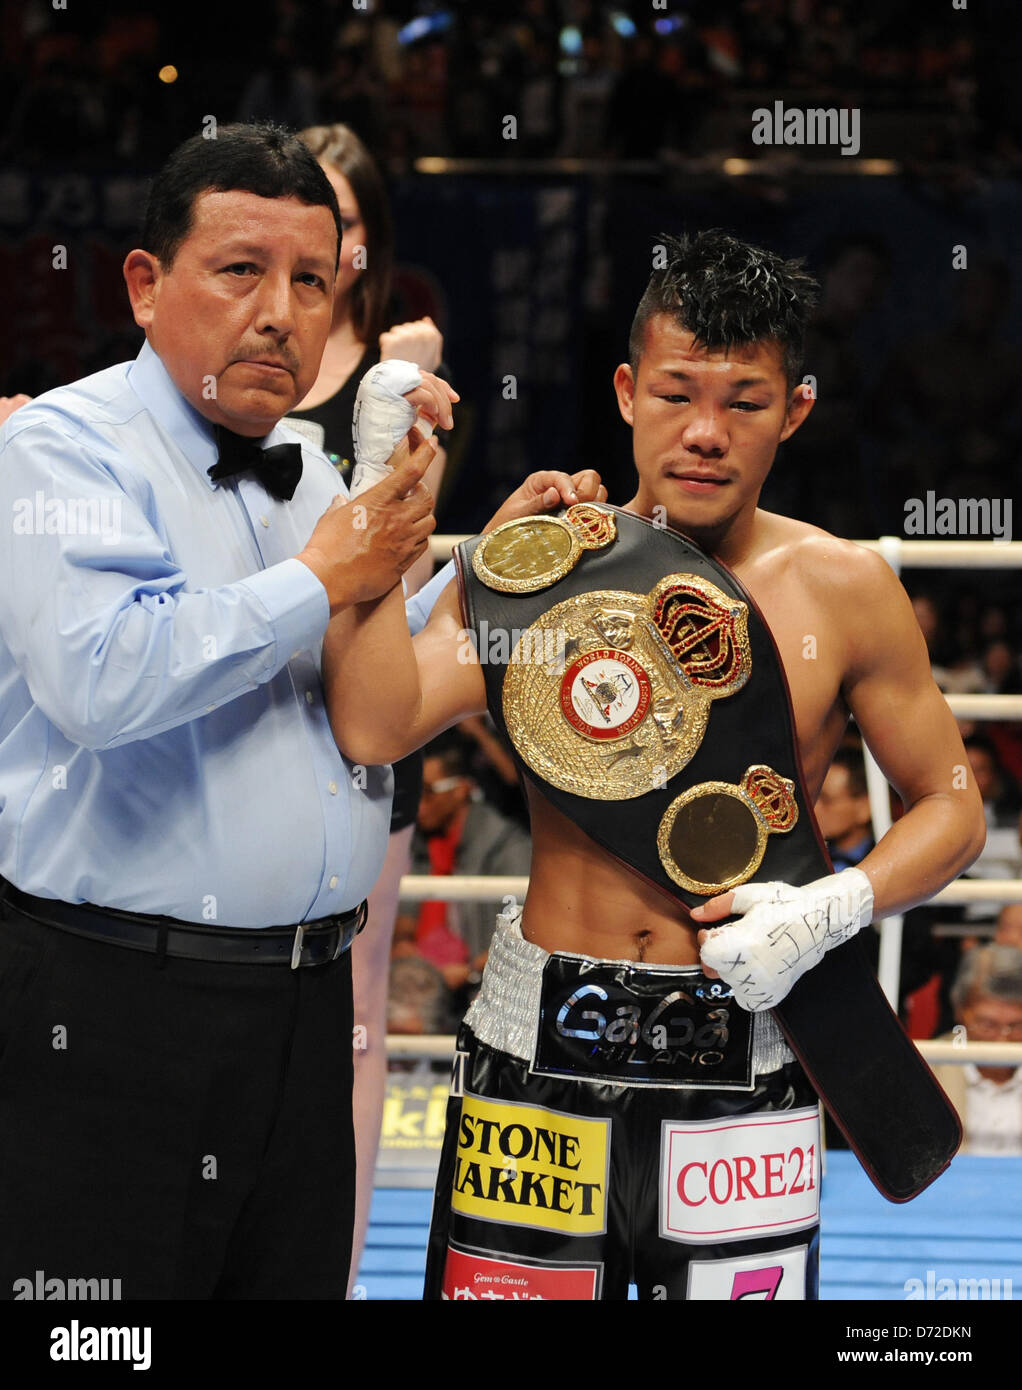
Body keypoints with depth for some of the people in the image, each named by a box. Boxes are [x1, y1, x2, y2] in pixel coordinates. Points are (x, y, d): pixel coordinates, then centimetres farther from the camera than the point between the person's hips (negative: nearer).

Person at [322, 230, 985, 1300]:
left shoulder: (841, 591, 0)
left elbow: (950, 809, 8)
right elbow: (370, 728, -14)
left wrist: (834, 909, -10)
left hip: (740, 1053, 0)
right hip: (537, 1046, 0)